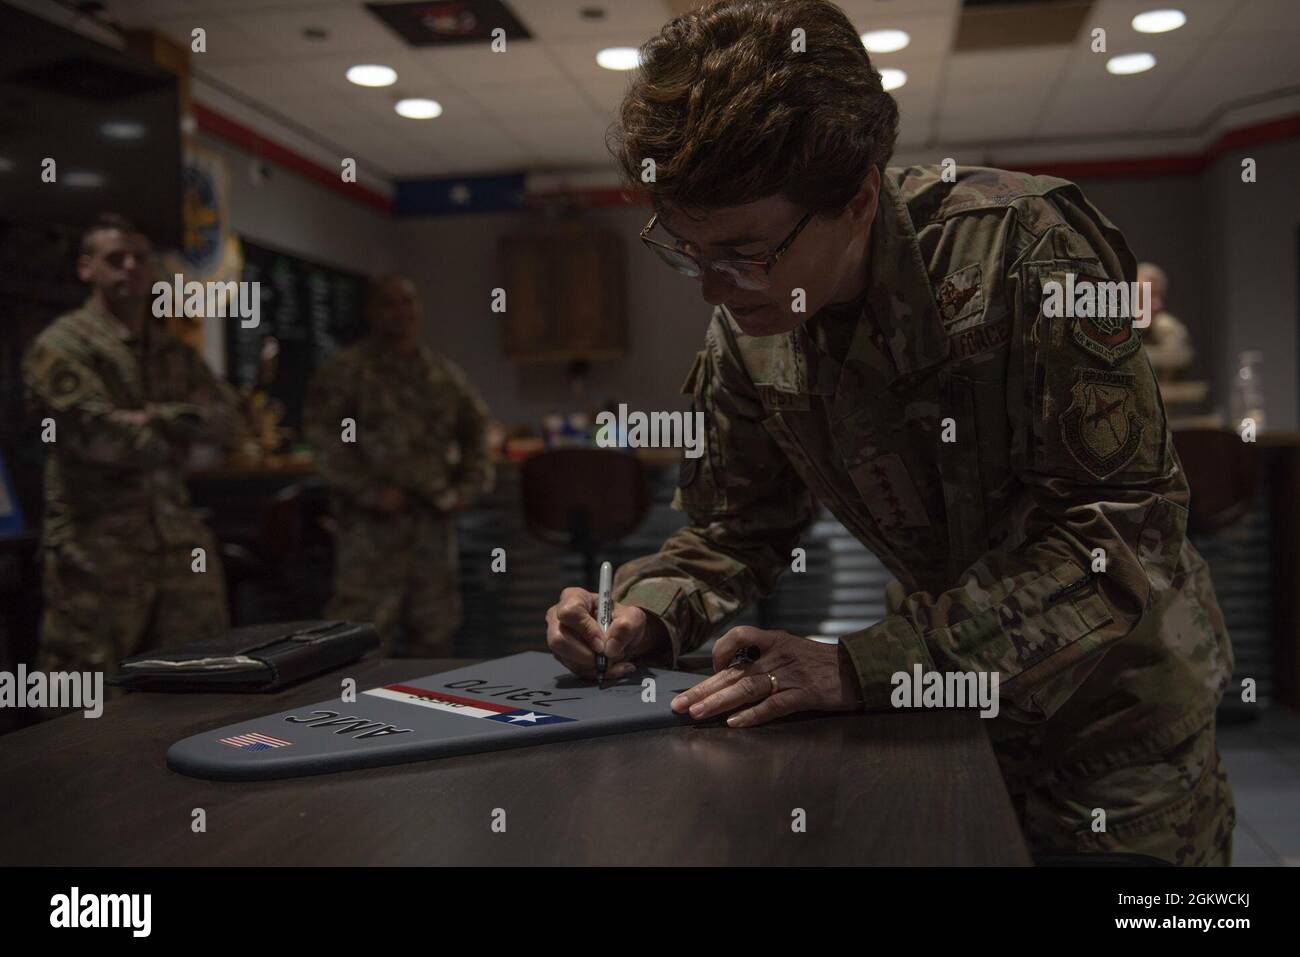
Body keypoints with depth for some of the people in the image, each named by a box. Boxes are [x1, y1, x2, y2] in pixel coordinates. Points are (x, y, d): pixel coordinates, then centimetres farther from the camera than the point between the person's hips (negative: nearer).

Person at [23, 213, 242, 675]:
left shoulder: (174, 352, 17)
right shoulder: (60, 347, -5)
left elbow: (226, 417, 4)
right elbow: (101, 437, -16)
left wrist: (158, 417, -12)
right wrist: (179, 433, -1)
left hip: (180, 545, 7)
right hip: (98, 551, -6)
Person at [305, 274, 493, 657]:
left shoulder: (444, 374, 14)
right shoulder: (344, 372, -2)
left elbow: (475, 429, 21)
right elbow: (326, 439, -9)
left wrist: (472, 482, 7)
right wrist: (371, 491, -16)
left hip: (435, 517, 5)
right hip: (372, 524, -5)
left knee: (435, 628, 12)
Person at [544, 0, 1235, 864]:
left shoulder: (1024, 246, -28)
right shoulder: (748, 325, -10)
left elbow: (1127, 527, -31)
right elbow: (739, 525, 2)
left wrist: (865, 669, -36)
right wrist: (645, 615, -20)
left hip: (1115, 703, -4)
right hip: (950, 698, 4)